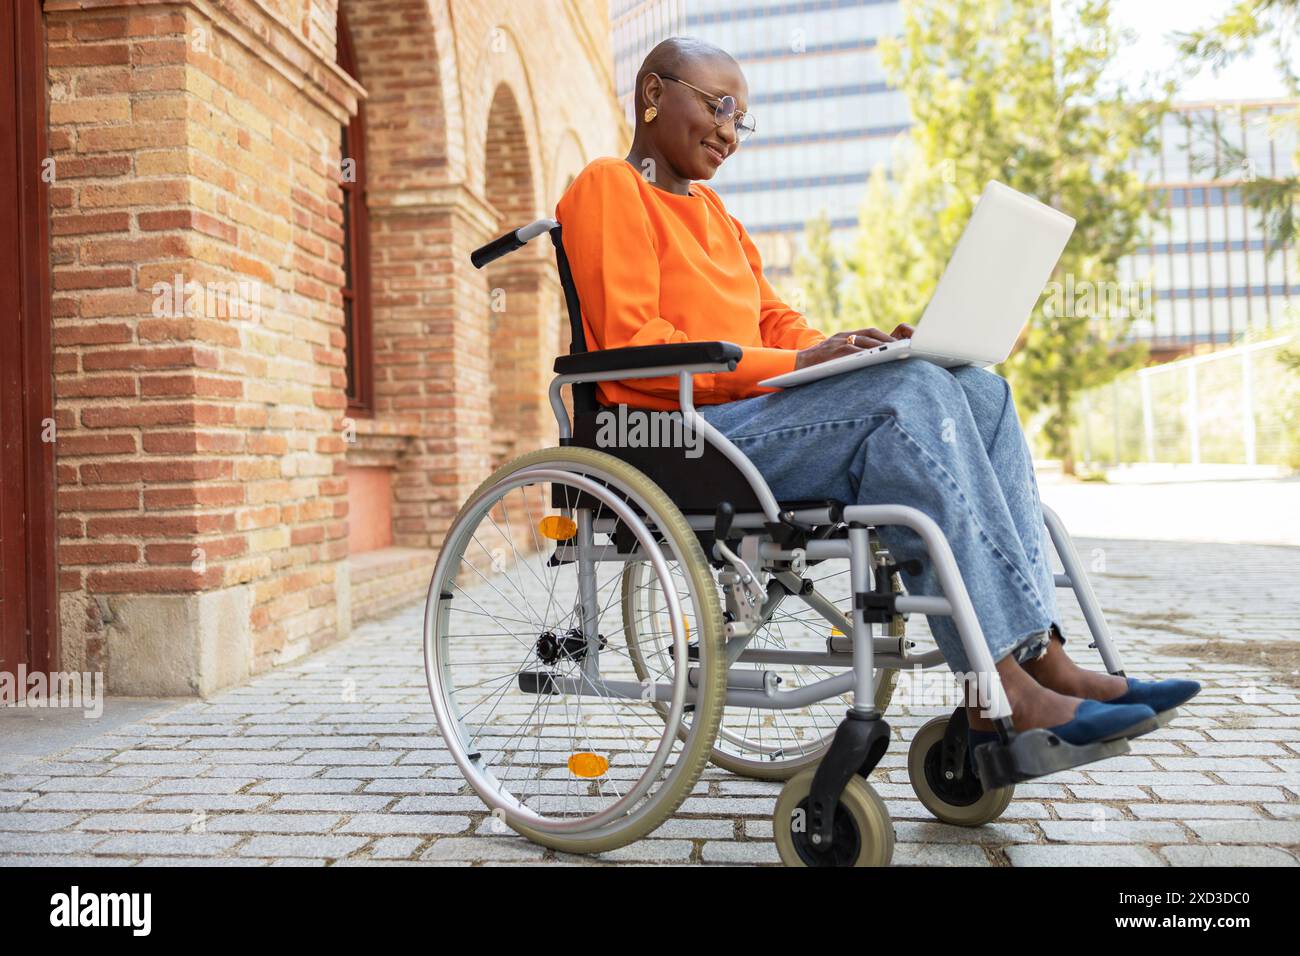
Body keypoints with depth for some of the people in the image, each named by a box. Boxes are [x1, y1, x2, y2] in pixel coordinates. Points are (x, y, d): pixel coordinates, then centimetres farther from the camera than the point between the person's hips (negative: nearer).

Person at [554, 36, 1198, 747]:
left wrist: (855, 349, 0)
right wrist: (797, 363, -18)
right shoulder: (608, 188, 1)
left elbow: (773, 321, 22)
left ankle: (1039, 654, -17)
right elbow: (630, 343, -12)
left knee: (980, 392, -7)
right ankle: (999, 693, -29)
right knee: (912, 393, -27)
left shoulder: (709, 209, 28)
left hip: (747, 416, 8)